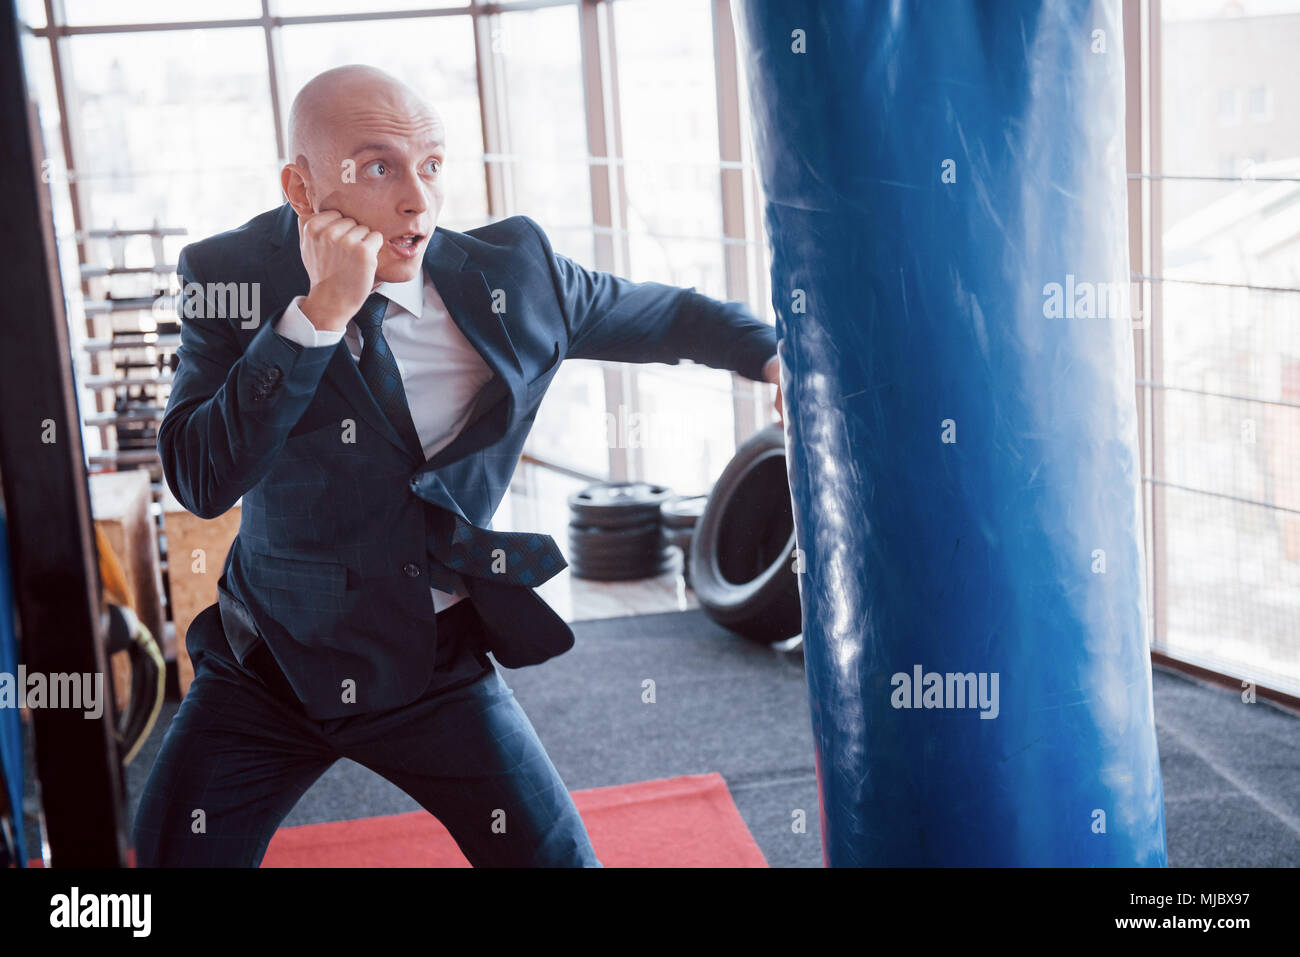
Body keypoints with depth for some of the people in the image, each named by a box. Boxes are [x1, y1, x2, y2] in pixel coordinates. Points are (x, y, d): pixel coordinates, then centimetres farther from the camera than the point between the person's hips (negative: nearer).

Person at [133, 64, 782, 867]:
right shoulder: (232, 280, -12)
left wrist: (780, 356, -2)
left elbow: (669, 316, 8)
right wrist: (319, 313, -29)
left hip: (436, 669, 1)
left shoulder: (513, 276, -9)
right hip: (265, 670, 0)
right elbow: (202, 483, -24)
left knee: (557, 856, -1)